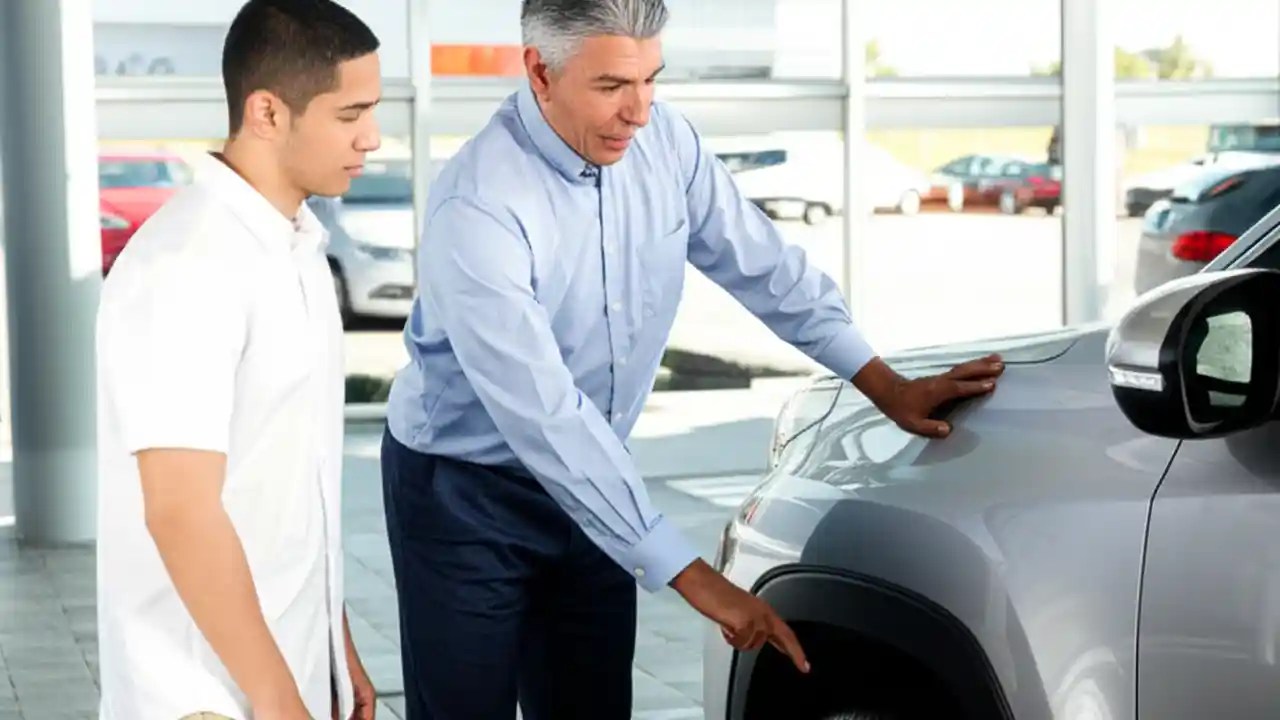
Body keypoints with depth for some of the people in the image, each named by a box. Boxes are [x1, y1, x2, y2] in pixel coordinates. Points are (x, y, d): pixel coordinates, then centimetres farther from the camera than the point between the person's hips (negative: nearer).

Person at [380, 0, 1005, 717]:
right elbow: (548, 421, -32)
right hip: (463, 494, -6)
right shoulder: (477, 209, -29)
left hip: (585, 479, 6)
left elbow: (762, 262, 5)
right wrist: (692, 574, -32)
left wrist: (888, 387, 0)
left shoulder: (663, 138, -9)